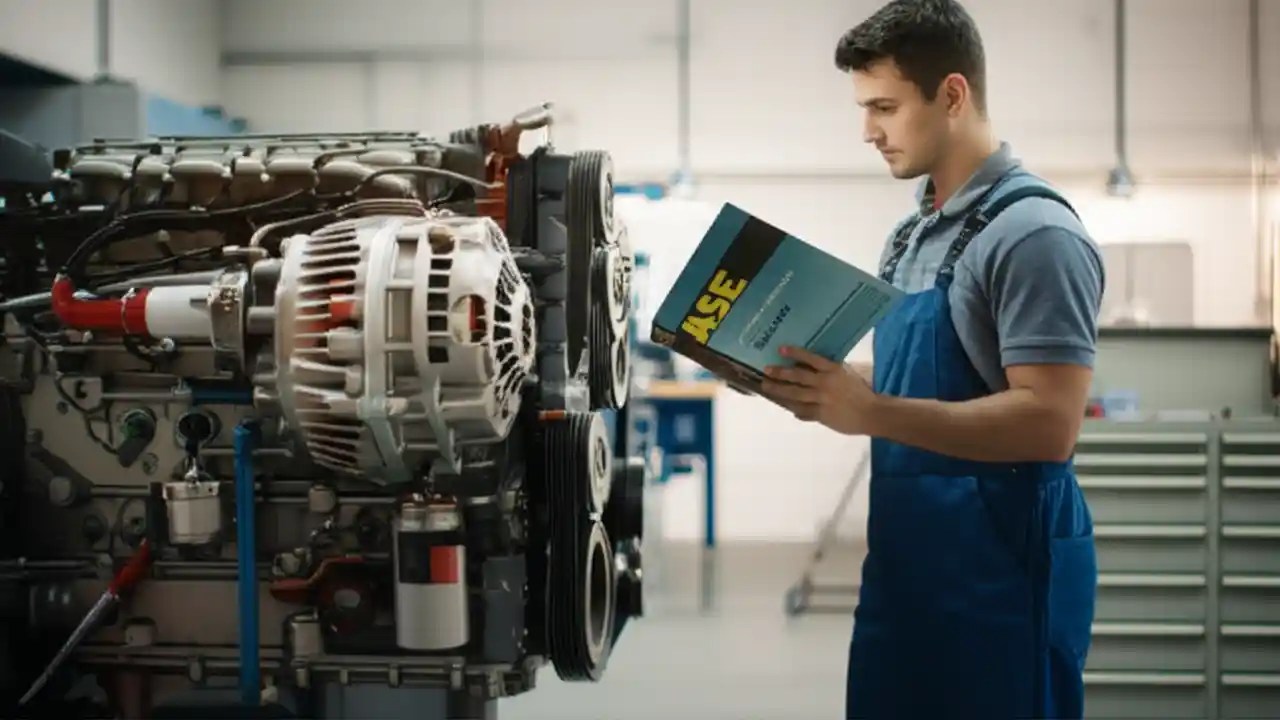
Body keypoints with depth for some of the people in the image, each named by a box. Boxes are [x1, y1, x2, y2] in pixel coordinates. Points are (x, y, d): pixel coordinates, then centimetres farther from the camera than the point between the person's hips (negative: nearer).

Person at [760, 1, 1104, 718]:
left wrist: (870, 412, -26)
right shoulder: (913, 236, 13)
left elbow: (1048, 425, -23)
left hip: (1003, 565, -8)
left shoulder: (1034, 233, -16)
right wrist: (822, 387, 3)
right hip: (905, 557, 9)